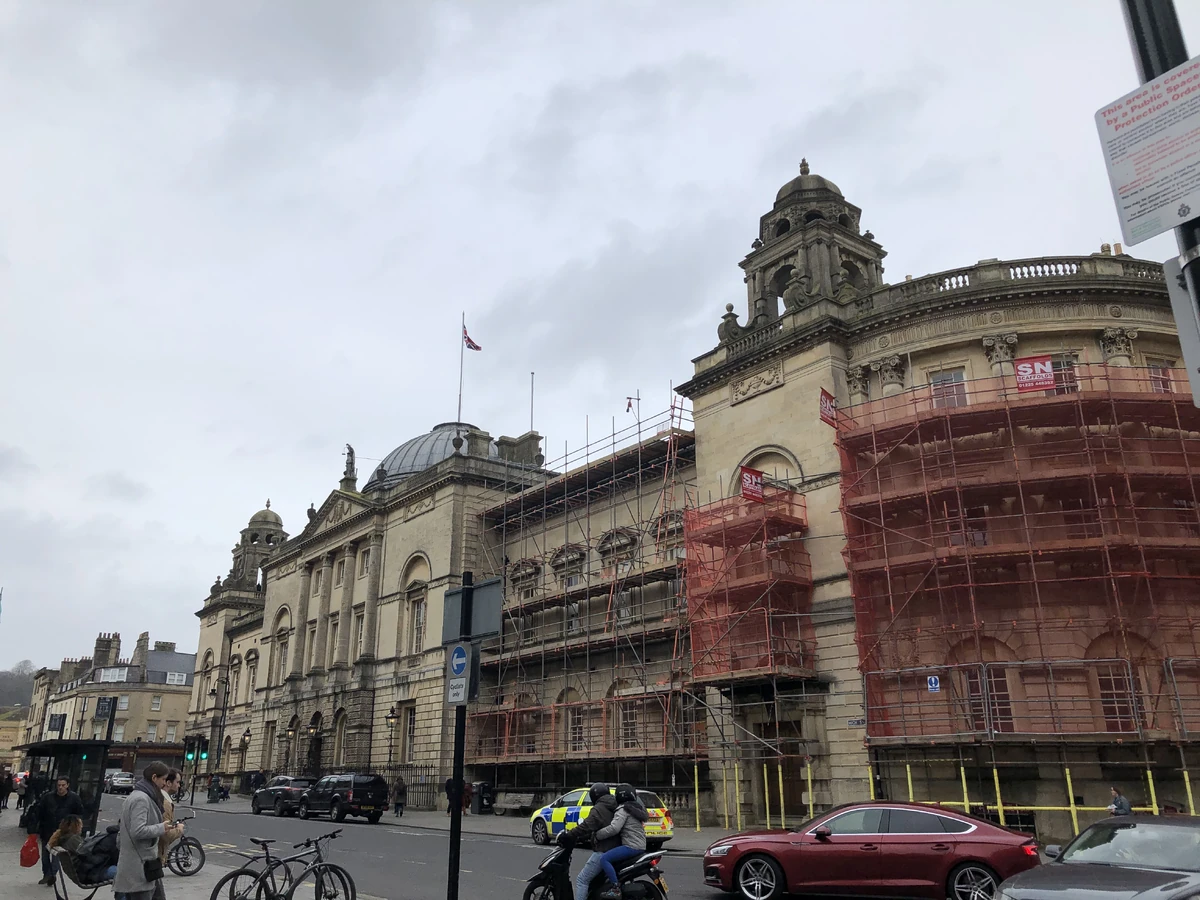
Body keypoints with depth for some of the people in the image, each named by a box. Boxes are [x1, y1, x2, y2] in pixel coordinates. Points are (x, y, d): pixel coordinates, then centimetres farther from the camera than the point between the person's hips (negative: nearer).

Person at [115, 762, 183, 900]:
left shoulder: (142, 796, 14)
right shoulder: (141, 799, -19)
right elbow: (138, 831, -28)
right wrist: (161, 828, -15)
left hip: (148, 863, 10)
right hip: (139, 867, -10)